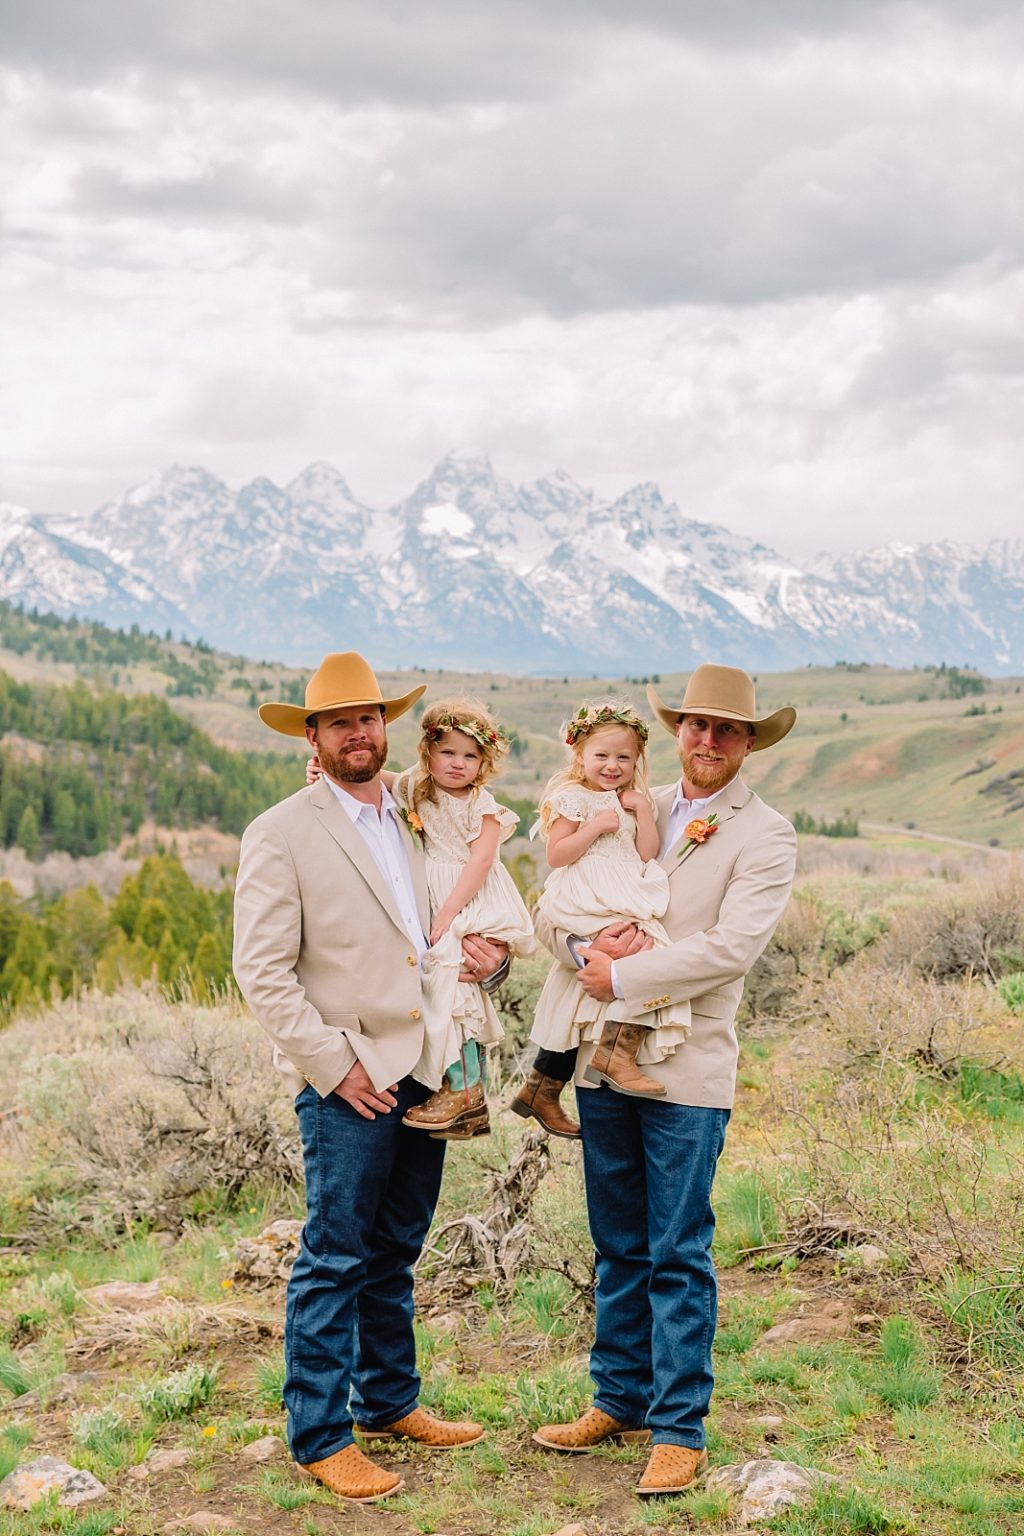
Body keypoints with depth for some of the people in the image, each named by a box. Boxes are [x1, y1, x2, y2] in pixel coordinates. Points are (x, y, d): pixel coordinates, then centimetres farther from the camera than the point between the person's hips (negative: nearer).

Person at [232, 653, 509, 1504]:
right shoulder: (281, 834, -7)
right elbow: (262, 970, -11)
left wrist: (487, 951, 1)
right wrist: (334, 1064, -15)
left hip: (424, 1069, 6)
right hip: (349, 1078, -6)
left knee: (396, 1250, 16)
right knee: (335, 1259, -3)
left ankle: (390, 1401, 29)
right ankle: (319, 1435, 8)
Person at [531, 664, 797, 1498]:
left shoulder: (766, 836, -4)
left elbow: (732, 946, -17)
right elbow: (552, 906, 8)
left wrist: (623, 975, -16)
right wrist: (585, 945, -14)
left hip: (689, 1067, -5)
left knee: (678, 1255, 0)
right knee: (619, 1246, 14)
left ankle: (679, 1429, 9)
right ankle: (621, 1400, 26)